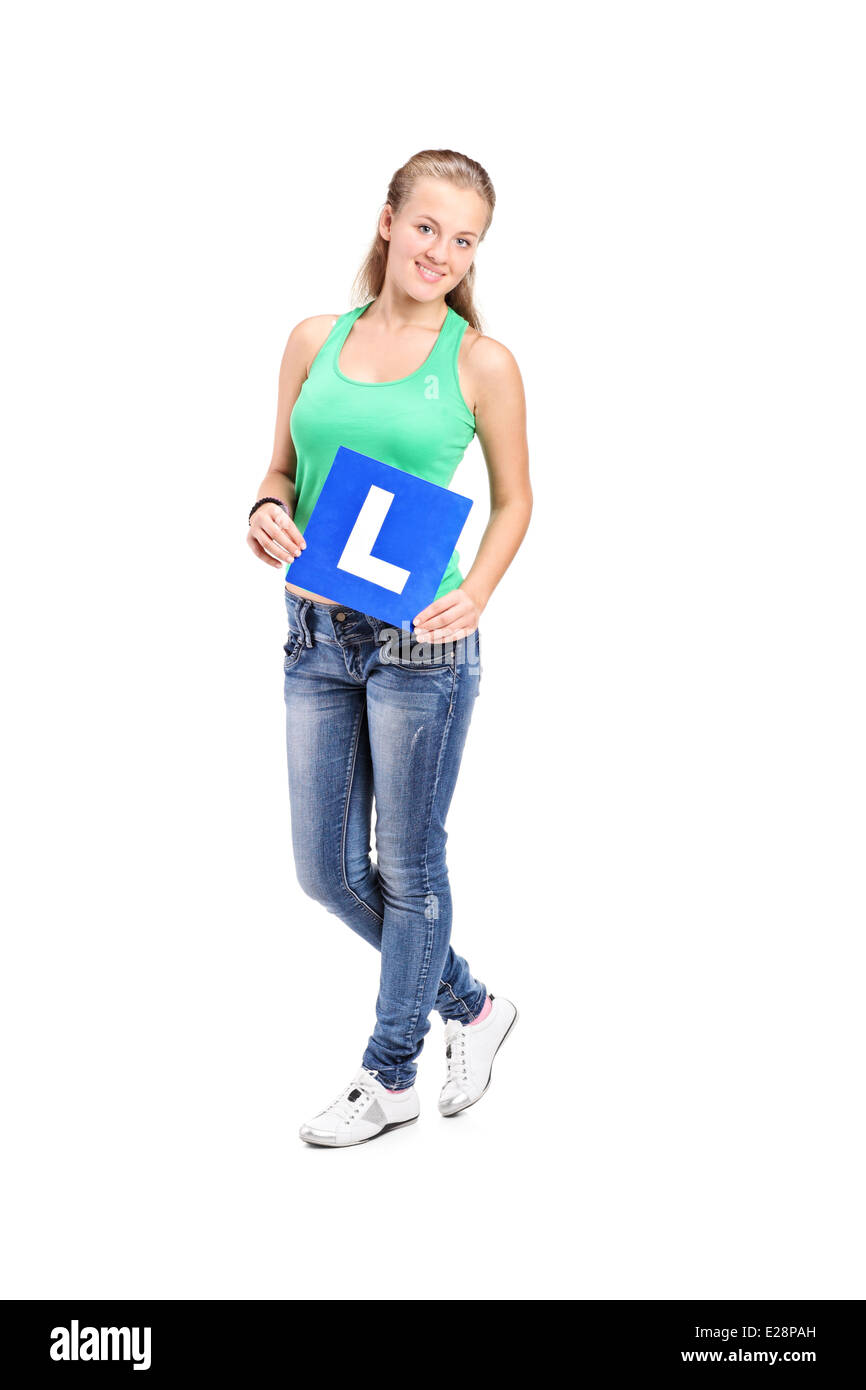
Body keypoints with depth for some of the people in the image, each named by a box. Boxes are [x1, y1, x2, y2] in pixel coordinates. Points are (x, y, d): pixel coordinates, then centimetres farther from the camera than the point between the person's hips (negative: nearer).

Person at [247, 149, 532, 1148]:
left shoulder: (481, 363, -5)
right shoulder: (314, 341, 5)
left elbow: (514, 500, 2)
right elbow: (282, 468, 13)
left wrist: (474, 595, -15)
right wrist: (267, 512, -10)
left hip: (420, 642, -5)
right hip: (314, 633, 5)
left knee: (409, 870, 8)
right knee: (326, 871, 12)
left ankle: (389, 1077, 29)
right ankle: (469, 1006, 35)